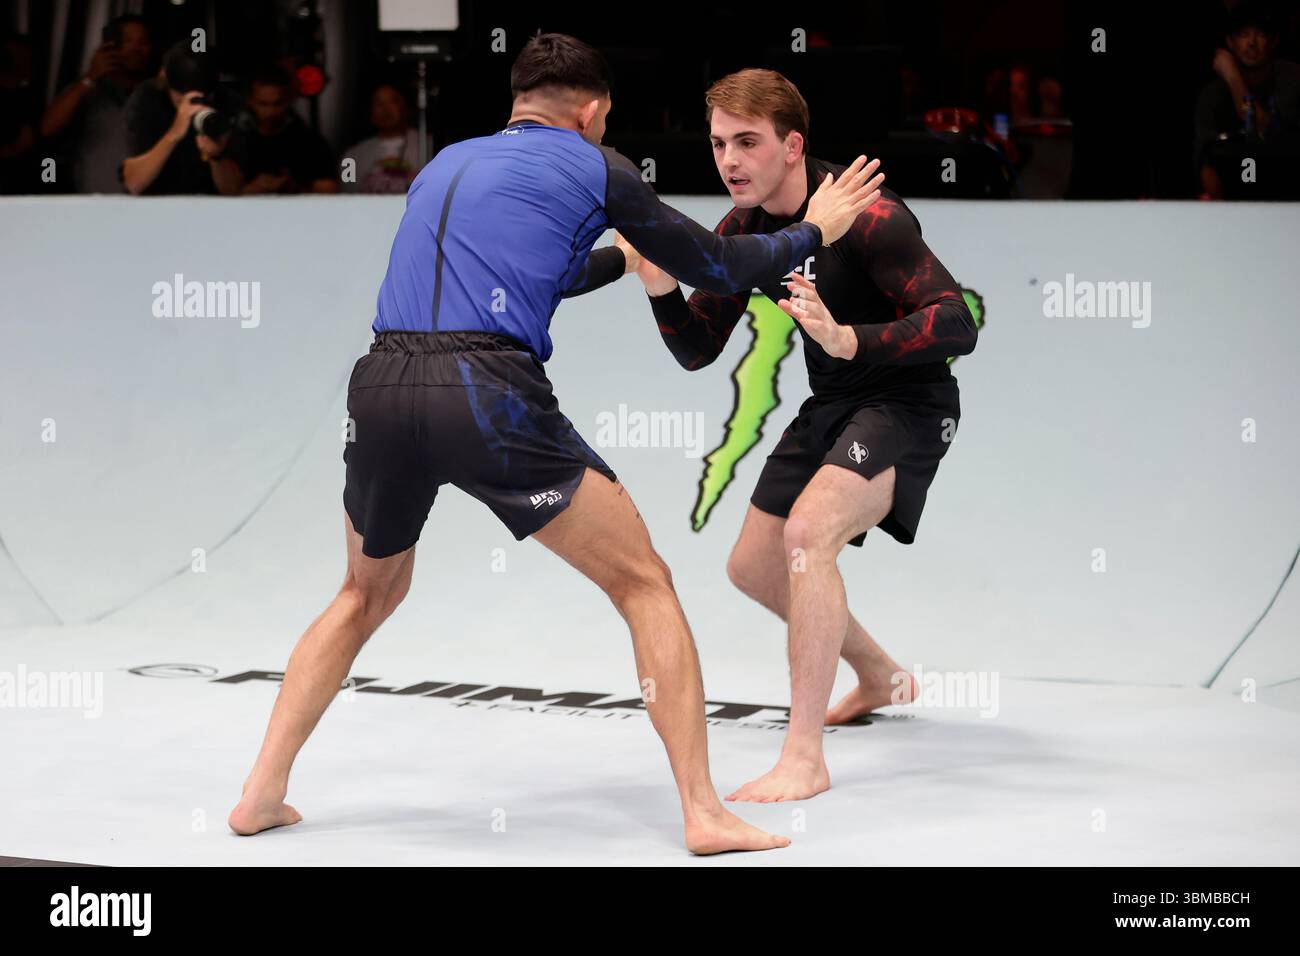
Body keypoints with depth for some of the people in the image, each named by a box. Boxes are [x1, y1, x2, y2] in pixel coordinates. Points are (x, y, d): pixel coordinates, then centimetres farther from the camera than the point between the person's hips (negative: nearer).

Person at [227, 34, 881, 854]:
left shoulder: (445, 165, 27)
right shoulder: (592, 167, 11)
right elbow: (719, 269, 17)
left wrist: (624, 258, 56)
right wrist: (812, 231, 34)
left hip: (383, 388, 5)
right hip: (490, 394, -5)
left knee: (367, 596, 28)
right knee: (645, 585, 8)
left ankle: (264, 792, 21)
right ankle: (703, 813, 3)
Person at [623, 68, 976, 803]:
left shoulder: (865, 215, -25)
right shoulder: (742, 232, -3)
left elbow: (958, 326, -31)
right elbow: (697, 351, 3)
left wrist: (850, 339, -44)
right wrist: (662, 288, -16)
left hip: (908, 402, -9)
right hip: (834, 404, 9)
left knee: (808, 530, -31)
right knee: (754, 567, 17)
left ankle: (805, 759, -26)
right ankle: (880, 677, 43)